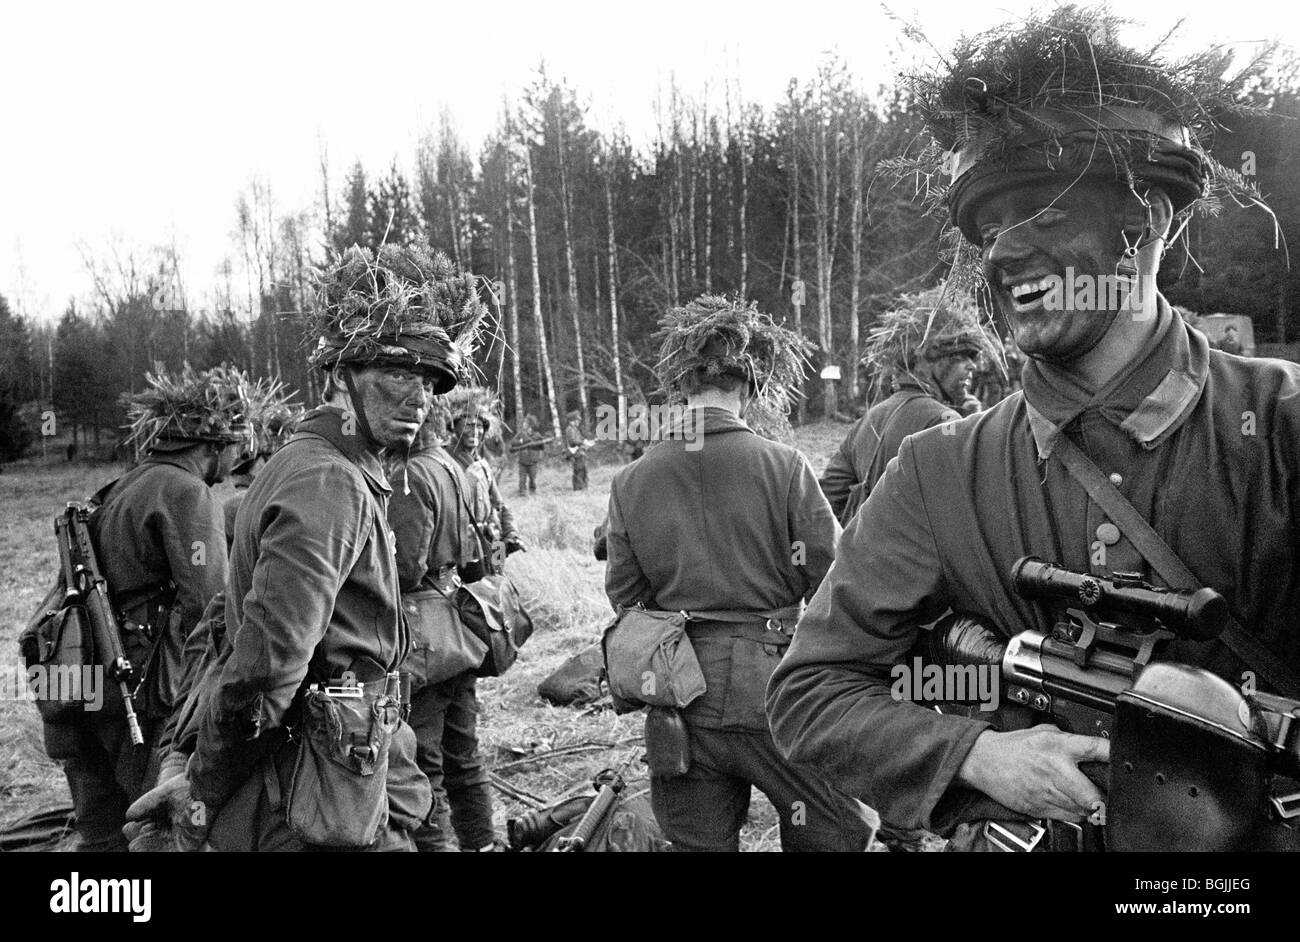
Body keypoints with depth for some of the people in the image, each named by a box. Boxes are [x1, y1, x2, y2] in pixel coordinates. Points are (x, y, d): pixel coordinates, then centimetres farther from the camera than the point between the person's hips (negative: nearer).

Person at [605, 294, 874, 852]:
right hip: (771, 688, -3)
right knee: (837, 835, 18)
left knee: (695, 843, 19)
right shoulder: (783, 468, -11)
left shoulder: (631, 480, -3)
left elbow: (624, 596, 2)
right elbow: (834, 584, -9)